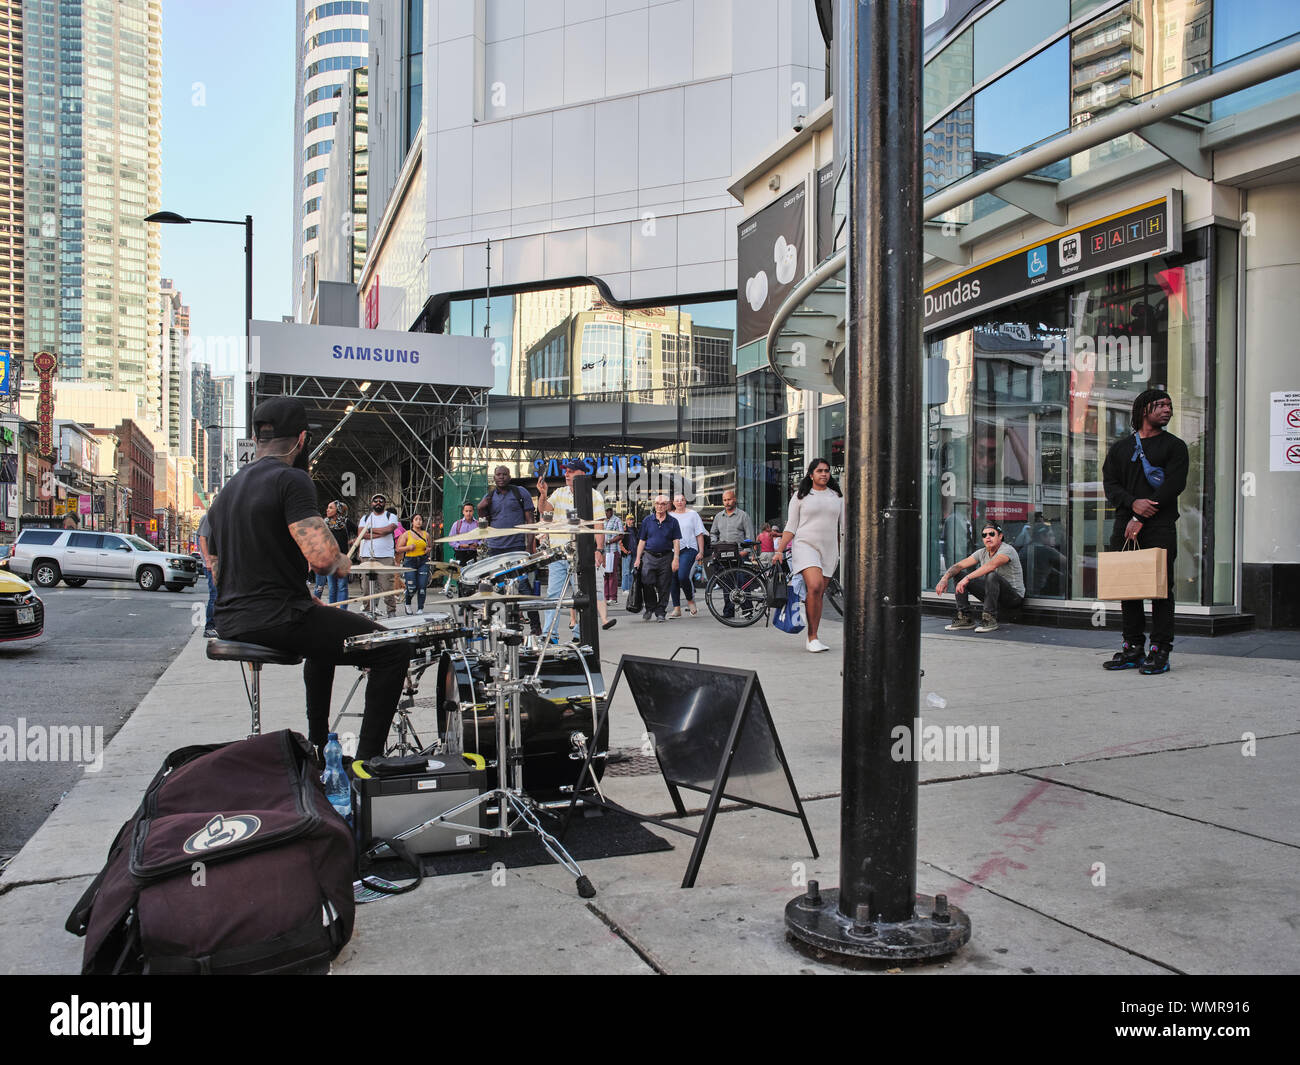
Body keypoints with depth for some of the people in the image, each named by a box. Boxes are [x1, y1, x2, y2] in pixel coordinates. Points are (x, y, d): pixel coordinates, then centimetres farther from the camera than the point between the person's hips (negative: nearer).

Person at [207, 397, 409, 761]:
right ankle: (367, 760, -5)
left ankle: (319, 747, 40)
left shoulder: (225, 491, 16)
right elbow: (322, 556, -25)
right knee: (392, 650, -2)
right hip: (277, 618, -9)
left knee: (325, 633, 36)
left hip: (231, 624, 9)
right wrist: (342, 564, -1)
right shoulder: (290, 479, -12)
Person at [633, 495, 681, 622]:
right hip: (649, 556, 0)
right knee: (647, 583, -13)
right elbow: (642, 541, 11)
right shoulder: (647, 520, 9)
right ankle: (650, 608, 7)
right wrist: (638, 559, 5)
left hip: (666, 557, 0)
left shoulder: (673, 521, 6)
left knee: (664, 587, 1)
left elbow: (676, 542, 2)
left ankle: (660, 612, 12)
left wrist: (676, 559, -9)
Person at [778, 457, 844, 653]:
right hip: (805, 546, -4)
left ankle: (812, 637, 15)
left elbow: (843, 527, 16)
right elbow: (791, 527, 4)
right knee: (815, 586, -23)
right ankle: (812, 637, -16)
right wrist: (780, 551, -4)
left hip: (829, 549, 4)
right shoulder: (800, 496, 5)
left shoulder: (837, 496, 13)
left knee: (819, 593, 5)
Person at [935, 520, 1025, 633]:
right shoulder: (982, 553, 4)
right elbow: (958, 565, -1)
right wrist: (944, 578, -20)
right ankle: (964, 618, -6)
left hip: (1014, 595, -7)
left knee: (991, 575, -37)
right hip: (993, 593, 7)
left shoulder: (1007, 550, -18)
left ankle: (990, 619, -26)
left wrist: (967, 578, -42)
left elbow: (991, 565, -38)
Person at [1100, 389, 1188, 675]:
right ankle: (1133, 649, 12)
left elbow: (1173, 486, -5)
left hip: (1160, 526, -3)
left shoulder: (1174, 446, 7)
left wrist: (1140, 518, -12)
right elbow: (1110, 483, 8)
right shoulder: (1120, 448, 17)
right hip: (1125, 525, 3)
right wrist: (1133, 503, -12)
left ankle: (1159, 652, -3)